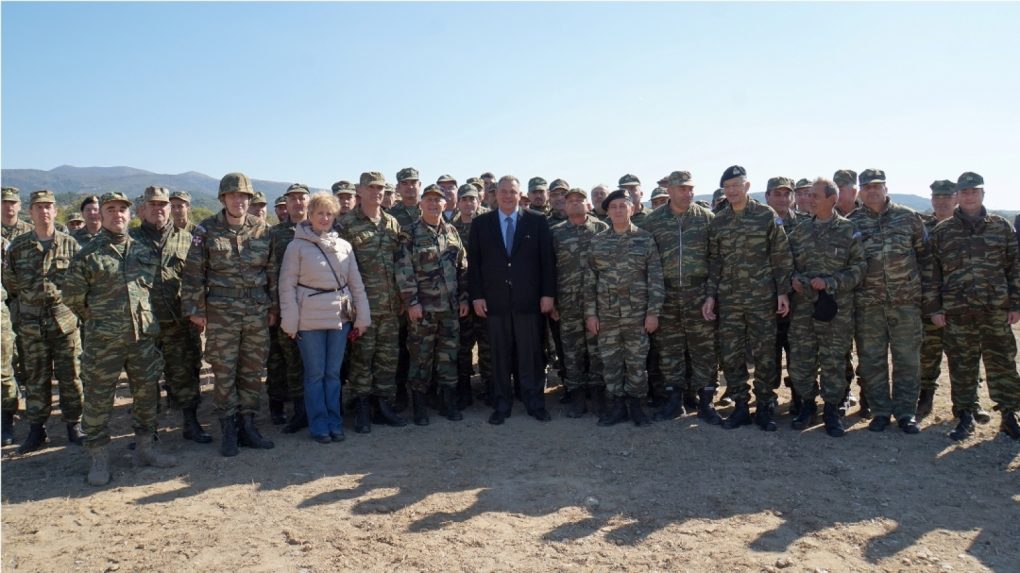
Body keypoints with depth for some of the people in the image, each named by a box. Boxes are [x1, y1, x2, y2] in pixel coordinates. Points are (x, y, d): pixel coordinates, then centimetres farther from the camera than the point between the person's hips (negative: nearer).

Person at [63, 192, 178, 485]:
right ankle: (99, 458, 15)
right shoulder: (88, 254, -1)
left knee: (146, 392, 11)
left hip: (144, 336, 4)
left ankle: (145, 448, 25)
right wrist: (98, 319, 7)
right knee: (99, 398, 2)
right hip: (103, 340, -4)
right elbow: (73, 295, 3)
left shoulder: (144, 251, 9)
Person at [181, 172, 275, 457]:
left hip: (258, 313, 3)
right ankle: (228, 430, 16)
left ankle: (247, 426, 22)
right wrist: (195, 310, -4)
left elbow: (273, 270, 9)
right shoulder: (207, 230, -3)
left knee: (253, 372, 9)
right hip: (221, 314, -2)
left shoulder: (262, 229, 4)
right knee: (224, 373, 4)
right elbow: (193, 273, -2)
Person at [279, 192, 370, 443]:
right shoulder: (297, 246, -3)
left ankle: (334, 422, 22)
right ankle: (319, 425, 17)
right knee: (315, 373, 6)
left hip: (340, 316, 3)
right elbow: (287, 285, -4)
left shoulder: (344, 246, 6)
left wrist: (362, 316, 5)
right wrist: (290, 321, -8)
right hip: (310, 318, -3)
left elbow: (356, 283, 9)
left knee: (333, 373, 11)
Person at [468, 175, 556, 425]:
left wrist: (548, 293, -3)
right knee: (499, 356, 6)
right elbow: (473, 261, 5)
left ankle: (535, 403, 16)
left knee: (531, 355, 4)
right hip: (494, 300, 1)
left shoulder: (537, 222, 4)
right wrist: (476, 296, -2)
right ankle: (501, 405, 16)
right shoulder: (481, 223, 7)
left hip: (529, 300, -1)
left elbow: (547, 259, 3)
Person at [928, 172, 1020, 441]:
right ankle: (965, 417, 16)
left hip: (997, 310, 1)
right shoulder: (942, 231, 6)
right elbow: (932, 272, 5)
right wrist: (934, 308, 0)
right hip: (957, 312, 0)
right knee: (961, 367, 5)